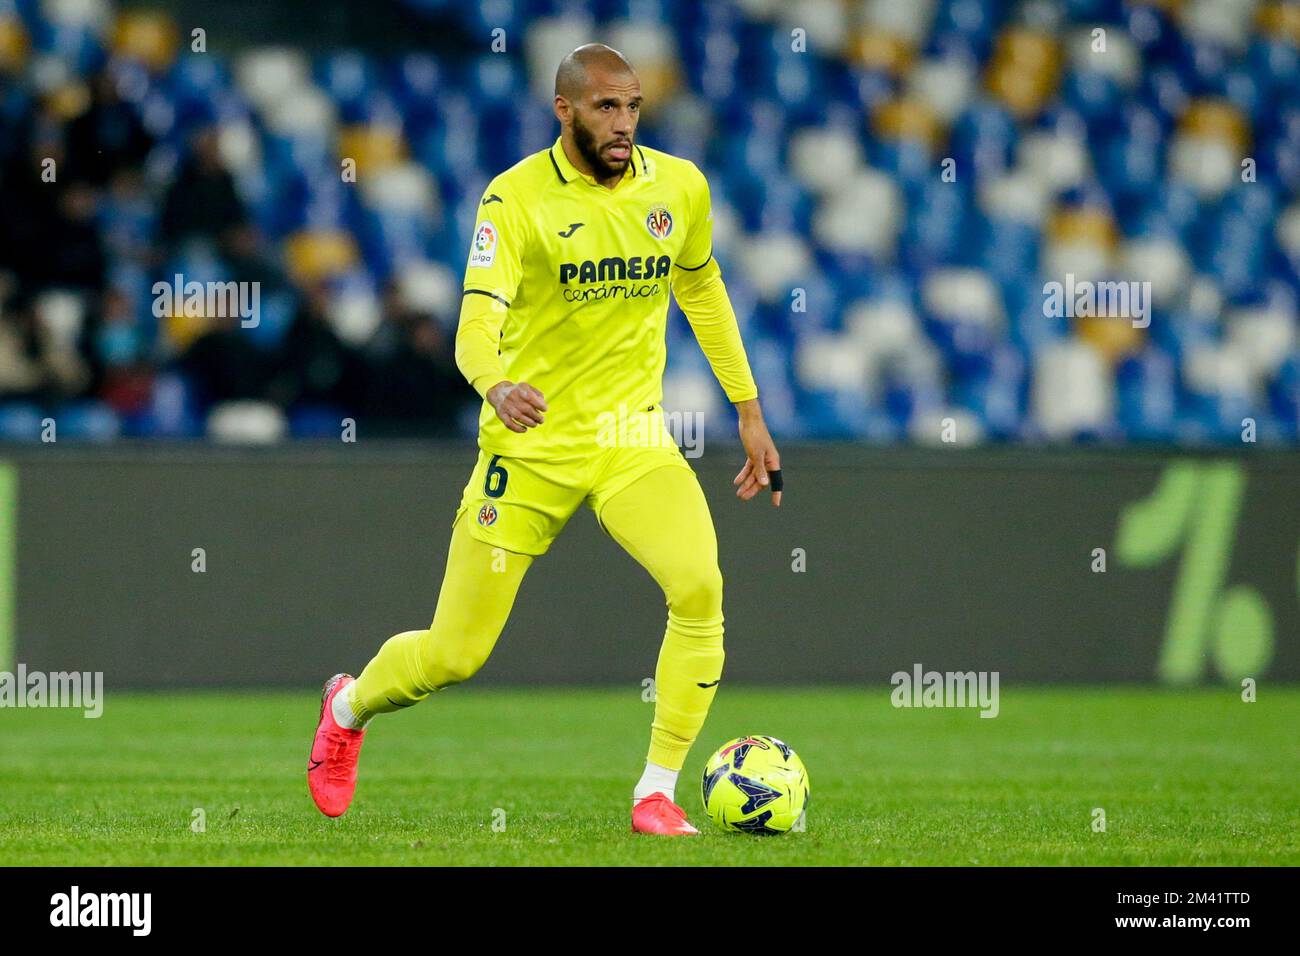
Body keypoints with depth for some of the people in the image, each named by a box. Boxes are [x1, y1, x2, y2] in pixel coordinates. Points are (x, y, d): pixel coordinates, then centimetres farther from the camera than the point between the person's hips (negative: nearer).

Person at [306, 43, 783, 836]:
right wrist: (496, 386, -48)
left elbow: (704, 292, 20)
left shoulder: (680, 188, 1)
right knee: (454, 654, 3)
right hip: (534, 444, -3)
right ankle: (349, 708, 38)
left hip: (634, 439, 3)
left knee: (699, 586, -26)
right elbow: (477, 323, -25)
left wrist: (749, 411, 19)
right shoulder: (518, 197, -14)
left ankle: (657, 794, -14)